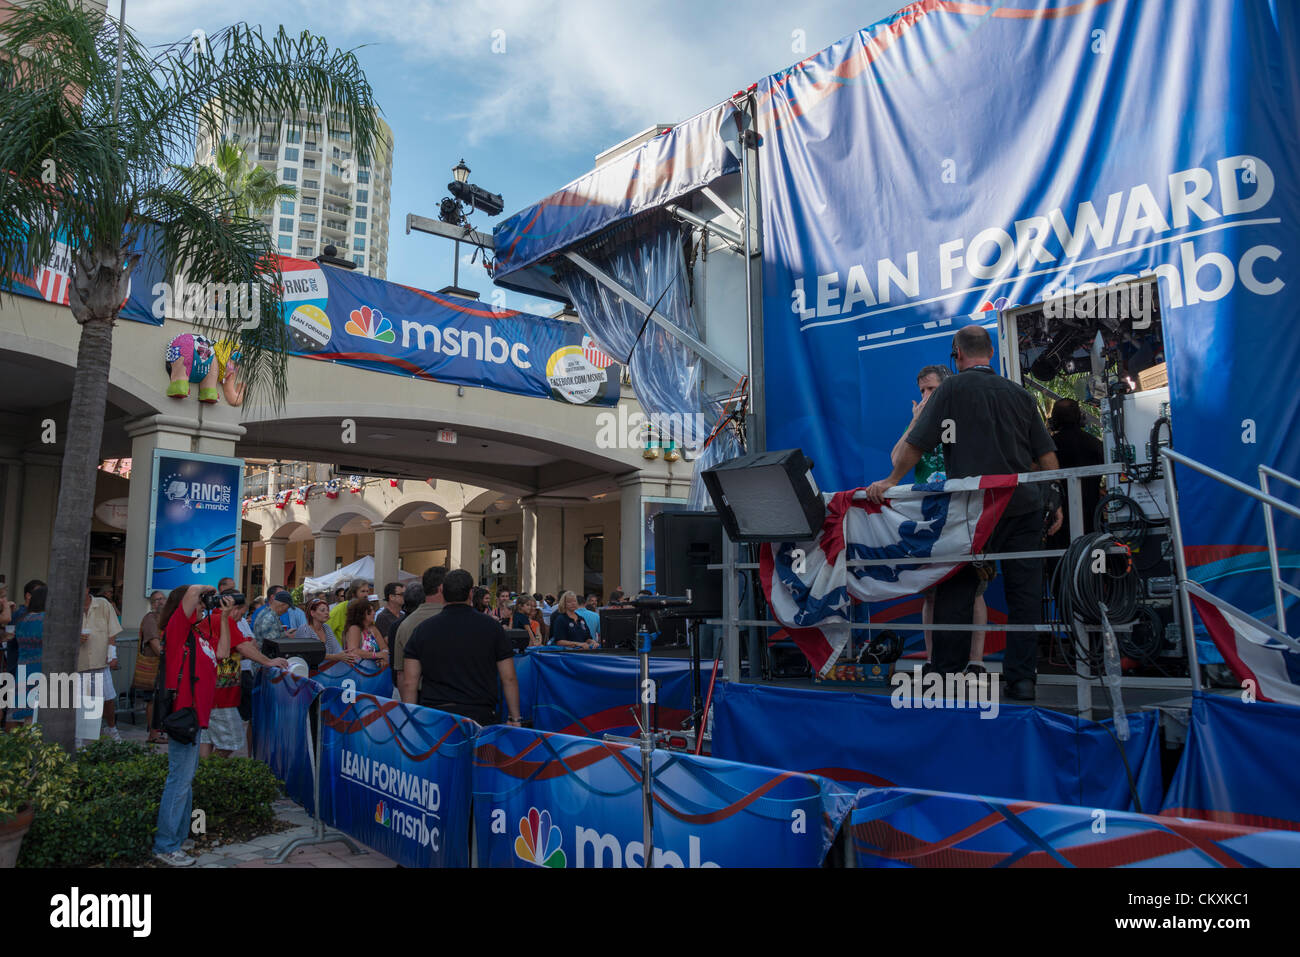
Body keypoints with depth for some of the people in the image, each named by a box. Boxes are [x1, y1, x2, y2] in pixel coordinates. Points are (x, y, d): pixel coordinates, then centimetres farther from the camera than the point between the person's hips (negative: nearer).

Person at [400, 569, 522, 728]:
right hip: (480, 716, -1)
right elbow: (509, 678, 0)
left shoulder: (423, 628, 4)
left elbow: (409, 682, 3)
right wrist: (515, 718, 7)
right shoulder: (491, 626, 0)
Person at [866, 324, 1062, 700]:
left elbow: (916, 444, -4)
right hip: (1024, 506, 4)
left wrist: (891, 481, 6)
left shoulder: (952, 389, 1)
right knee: (1024, 593, 7)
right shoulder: (1019, 394, 14)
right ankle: (1021, 679, 9)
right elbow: (1047, 456, 13)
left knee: (956, 590, 4)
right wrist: (1056, 504, 18)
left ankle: (948, 673, 7)